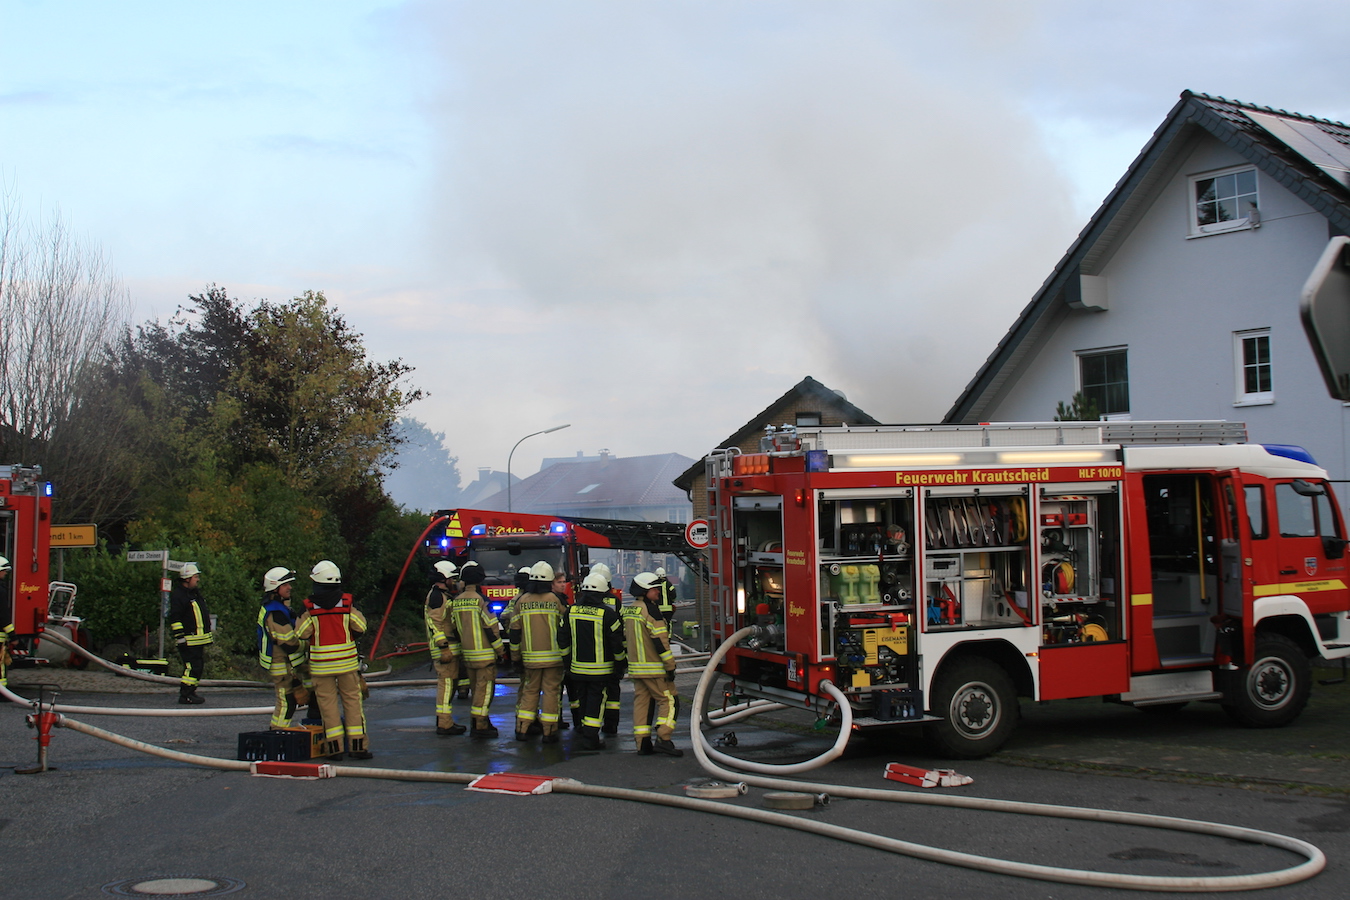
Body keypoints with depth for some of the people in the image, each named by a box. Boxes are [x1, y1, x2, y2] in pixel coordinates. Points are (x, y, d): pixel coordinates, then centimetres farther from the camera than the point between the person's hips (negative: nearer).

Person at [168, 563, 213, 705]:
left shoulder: (196, 593, 19)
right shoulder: (178, 595, -12)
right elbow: (174, 618, -16)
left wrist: (209, 633, 28)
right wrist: (180, 636, -20)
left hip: (199, 639, 10)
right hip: (189, 640, -10)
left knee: (199, 666, 12)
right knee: (192, 667, -13)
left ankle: (191, 692, 20)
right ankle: (185, 695, -9)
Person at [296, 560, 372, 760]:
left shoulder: (310, 606, -7)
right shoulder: (347, 602, -3)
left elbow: (301, 634, -7)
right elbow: (361, 627, -2)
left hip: (321, 663, -1)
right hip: (347, 661, 1)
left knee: (328, 702, 5)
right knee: (352, 700, 6)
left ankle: (335, 746, 2)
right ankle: (358, 745, 4)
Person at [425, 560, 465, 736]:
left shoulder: (445, 595, 20)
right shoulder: (436, 596, -13)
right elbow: (435, 623, -20)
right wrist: (444, 647, -24)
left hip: (451, 648, 11)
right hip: (444, 648, -11)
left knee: (449, 683, 15)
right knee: (446, 683, -10)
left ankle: (445, 721, 21)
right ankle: (444, 724, -10)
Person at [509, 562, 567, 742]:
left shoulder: (522, 601, 3)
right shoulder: (555, 600, -5)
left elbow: (515, 631, 6)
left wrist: (515, 656, 14)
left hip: (530, 657, 3)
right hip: (553, 656, -3)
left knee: (530, 690, 14)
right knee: (551, 691, 3)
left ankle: (522, 729, 12)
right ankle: (549, 732, 3)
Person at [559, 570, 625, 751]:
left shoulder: (571, 612, 2)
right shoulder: (607, 613, -11)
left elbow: (562, 638, 9)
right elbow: (617, 640, -7)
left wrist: (567, 660, 19)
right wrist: (619, 662, 5)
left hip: (577, 667, 4)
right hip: (600, 668, -4)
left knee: (583, 698, 18)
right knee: (596, 700, 0)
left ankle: (586, 729, 29)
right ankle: (590, 738, -4)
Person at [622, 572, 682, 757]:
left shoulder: (628, 611, 13)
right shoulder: (650, 610, -15)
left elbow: (625, 637, 19)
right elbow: (660, 641, -19)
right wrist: (670, 666, -16)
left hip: (635, 666, 8)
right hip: (654, 667, -8)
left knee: (641, 701, 9)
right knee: (668, 700, -2)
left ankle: (643, 743, 8)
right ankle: (663, 739, -11)